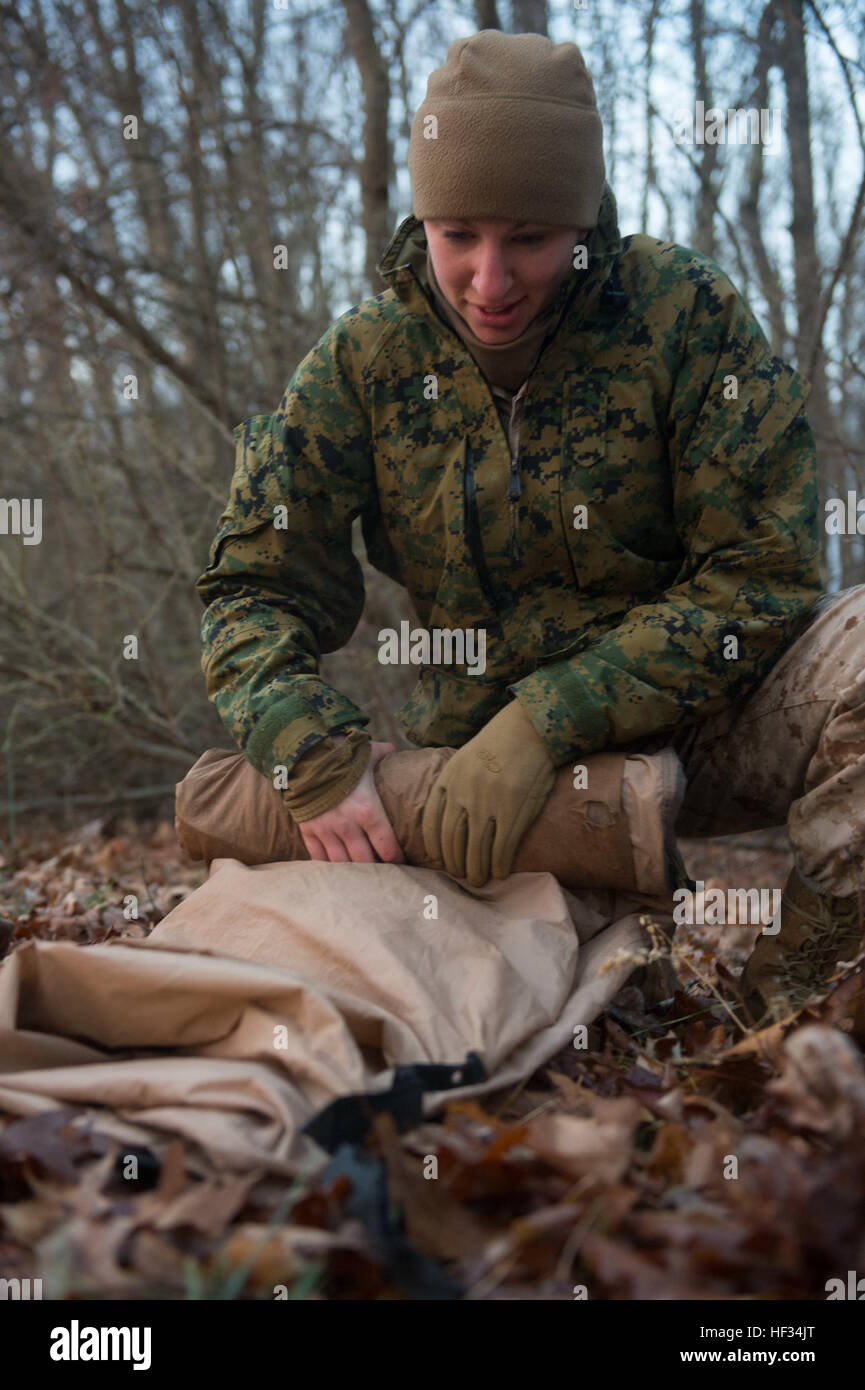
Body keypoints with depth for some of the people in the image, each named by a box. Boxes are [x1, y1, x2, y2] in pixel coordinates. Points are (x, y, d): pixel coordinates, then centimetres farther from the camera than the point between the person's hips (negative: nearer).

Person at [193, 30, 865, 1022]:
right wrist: (313, 758, -24)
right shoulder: (364, 362, -3)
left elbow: (759, 575, -14)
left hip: (701, 722, -3)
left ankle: (785, 984, -13)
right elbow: (255, 586, -3)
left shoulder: (684, 312, -10)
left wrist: (545, 724, -25)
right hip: (481, 756, 3)